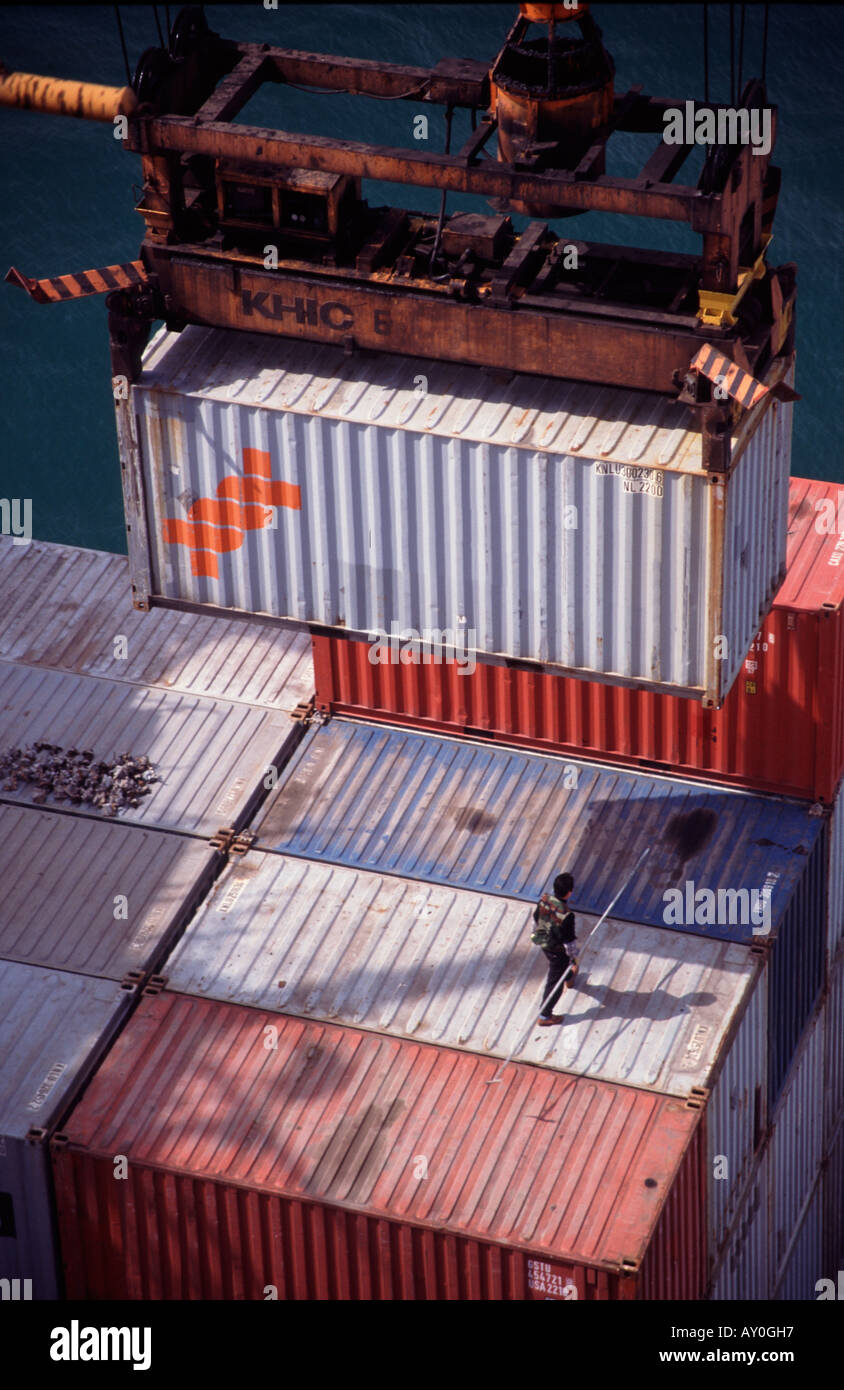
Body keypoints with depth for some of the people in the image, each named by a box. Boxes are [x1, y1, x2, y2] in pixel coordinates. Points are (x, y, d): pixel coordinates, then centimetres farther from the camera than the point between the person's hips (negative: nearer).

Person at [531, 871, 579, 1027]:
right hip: (557, 949, -7)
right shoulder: (566, 915, -38)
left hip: (542, 942, 7)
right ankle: (544, 1016, 23)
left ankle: (569, 979, 70)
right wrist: (574, 960, -10)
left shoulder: (544, 899, -19)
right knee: (554, 981, 12)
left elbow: (536, 917, 1)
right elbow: (569, 941, -26)